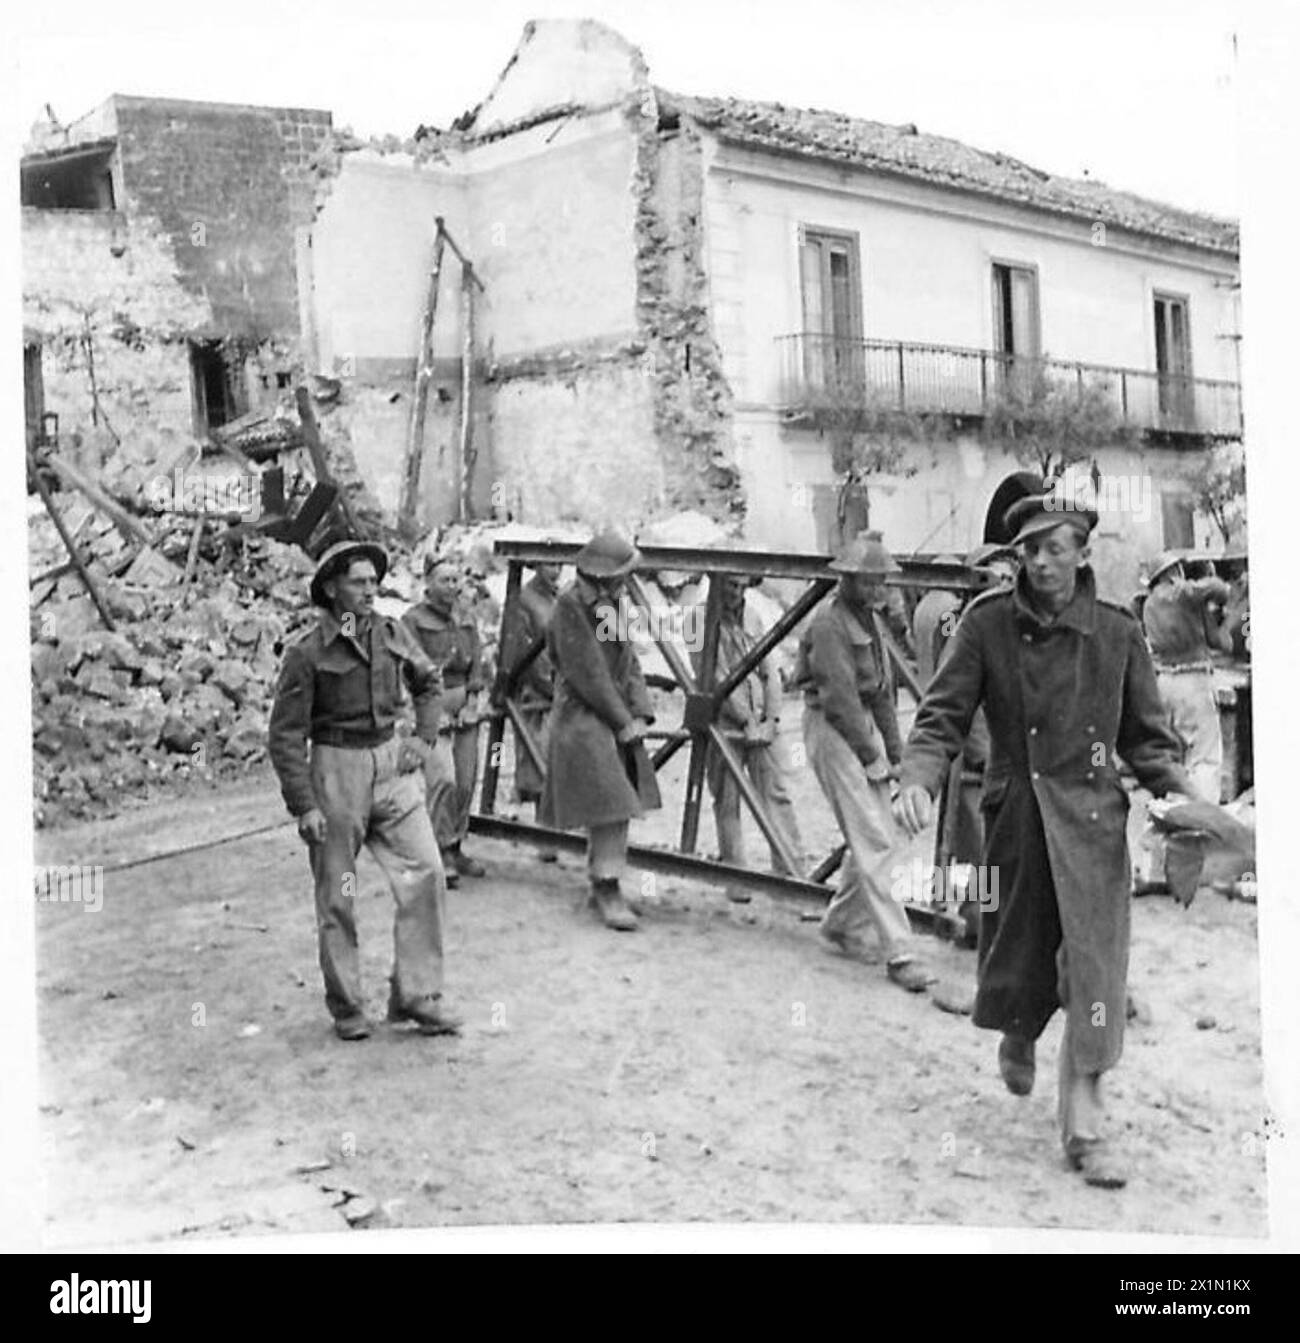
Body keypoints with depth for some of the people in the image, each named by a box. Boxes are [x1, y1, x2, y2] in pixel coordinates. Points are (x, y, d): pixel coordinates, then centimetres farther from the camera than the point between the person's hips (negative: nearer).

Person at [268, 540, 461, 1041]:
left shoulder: (391, 635, 3)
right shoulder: (308, 653, -11)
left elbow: (429, 681, 22)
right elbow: (285, 735, -9)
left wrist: (424, 738, 9)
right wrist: (303, 806, -14)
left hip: (392, 765, 5)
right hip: (335, 771, -4)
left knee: (425, 873, -2)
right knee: (336, 896, 6)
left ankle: (416, 995, 9)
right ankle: (346, 1007, 21)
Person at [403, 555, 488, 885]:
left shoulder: (466, 619, 14)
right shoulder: (413, 620, -4)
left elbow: (477, 663, 15)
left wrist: (472, 694, 0)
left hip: (466, 708, 6)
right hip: (432, 708, -6)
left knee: (466, 782, 5)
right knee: (443, 778, -17)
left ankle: (455, 848, 19)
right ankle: (442, 850, -6)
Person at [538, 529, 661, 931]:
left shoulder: (610, 603, 13)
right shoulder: (570, 606, -14)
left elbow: (628, 661, 12)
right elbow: (588, 673, -17)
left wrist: (640, 714, -1)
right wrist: (622, 721, -13)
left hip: (616, 718, 8)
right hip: (582, 719, -8)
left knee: (616, 805, 10)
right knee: (608, 806, -12)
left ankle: (601, 885, 20)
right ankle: (608, 890, -7)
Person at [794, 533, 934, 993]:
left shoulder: (866, 619, 16)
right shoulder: (828, 624, -14)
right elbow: (839, 696, -18)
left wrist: (893, 750, 11)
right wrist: (870, 756, -14)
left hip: (863, 726, 9)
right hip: (832, 731, -9)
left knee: (881, 838, 11)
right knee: (873, 843, -12)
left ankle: (841, 922, 29)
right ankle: (899, 953, -11)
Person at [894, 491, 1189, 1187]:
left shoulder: (1117, 631, 2)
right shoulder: (987, 622, -3)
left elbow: (1145, 736, 10)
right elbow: (943, 714, -4)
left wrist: (1176, 793, -7)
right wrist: (916, 779, -22)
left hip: (1092, 817, 0)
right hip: (1014, 813, 0)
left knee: (1095, 961, -8)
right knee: (1018, 961, 10)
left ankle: (1083, 1119, 4)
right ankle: (1018, 1037, 47)